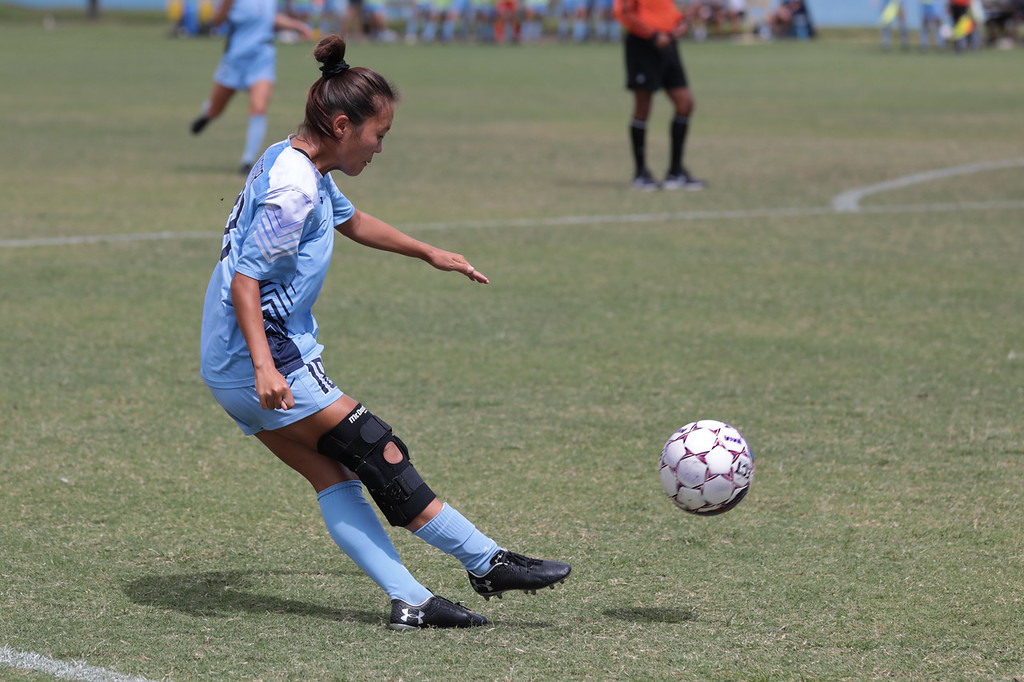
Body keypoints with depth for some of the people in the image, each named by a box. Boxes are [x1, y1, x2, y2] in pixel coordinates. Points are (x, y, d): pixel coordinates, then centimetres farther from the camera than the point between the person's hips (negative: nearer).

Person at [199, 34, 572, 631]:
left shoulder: (297, 165, 13)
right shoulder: (294, 189, -19)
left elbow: (349, 220, 32)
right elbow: (246, 277, -23)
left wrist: (430, 254, 40)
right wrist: (266, 366, -31)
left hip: (229, 369, 10)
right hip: (262, 363, -10)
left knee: (333, 474, 4)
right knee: (378, 454, -5)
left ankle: (410, 601, -1)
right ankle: (488, 563, 0)